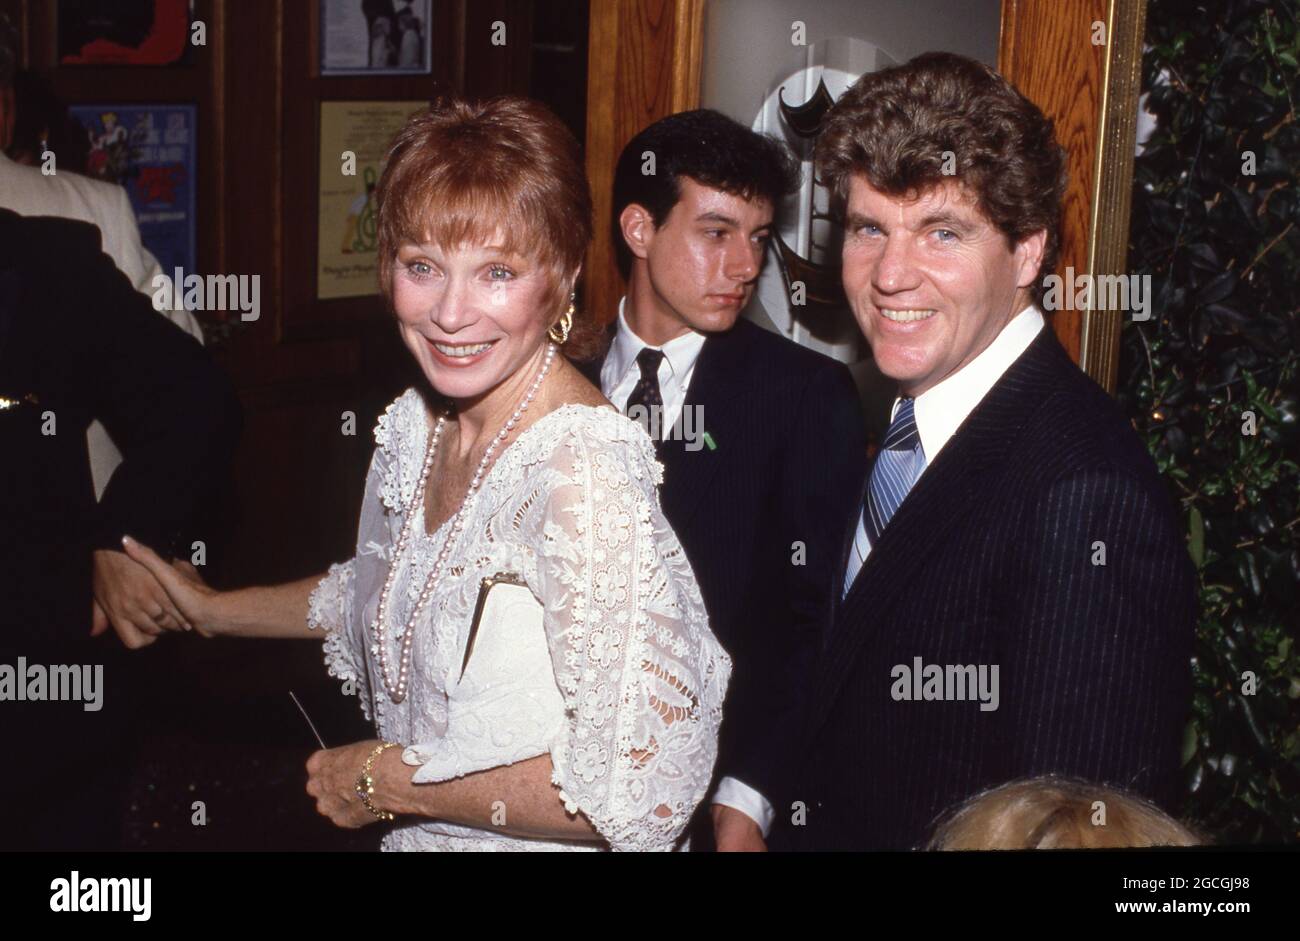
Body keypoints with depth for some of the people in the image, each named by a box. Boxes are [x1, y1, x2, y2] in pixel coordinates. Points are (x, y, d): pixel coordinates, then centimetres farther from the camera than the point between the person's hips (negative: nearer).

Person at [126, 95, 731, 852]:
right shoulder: (415, 423, -4)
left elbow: (647, 788, -30)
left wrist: (391, 782, -20)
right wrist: (212, 610, 22)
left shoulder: (585, 475, -28)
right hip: (418, 836, 7)